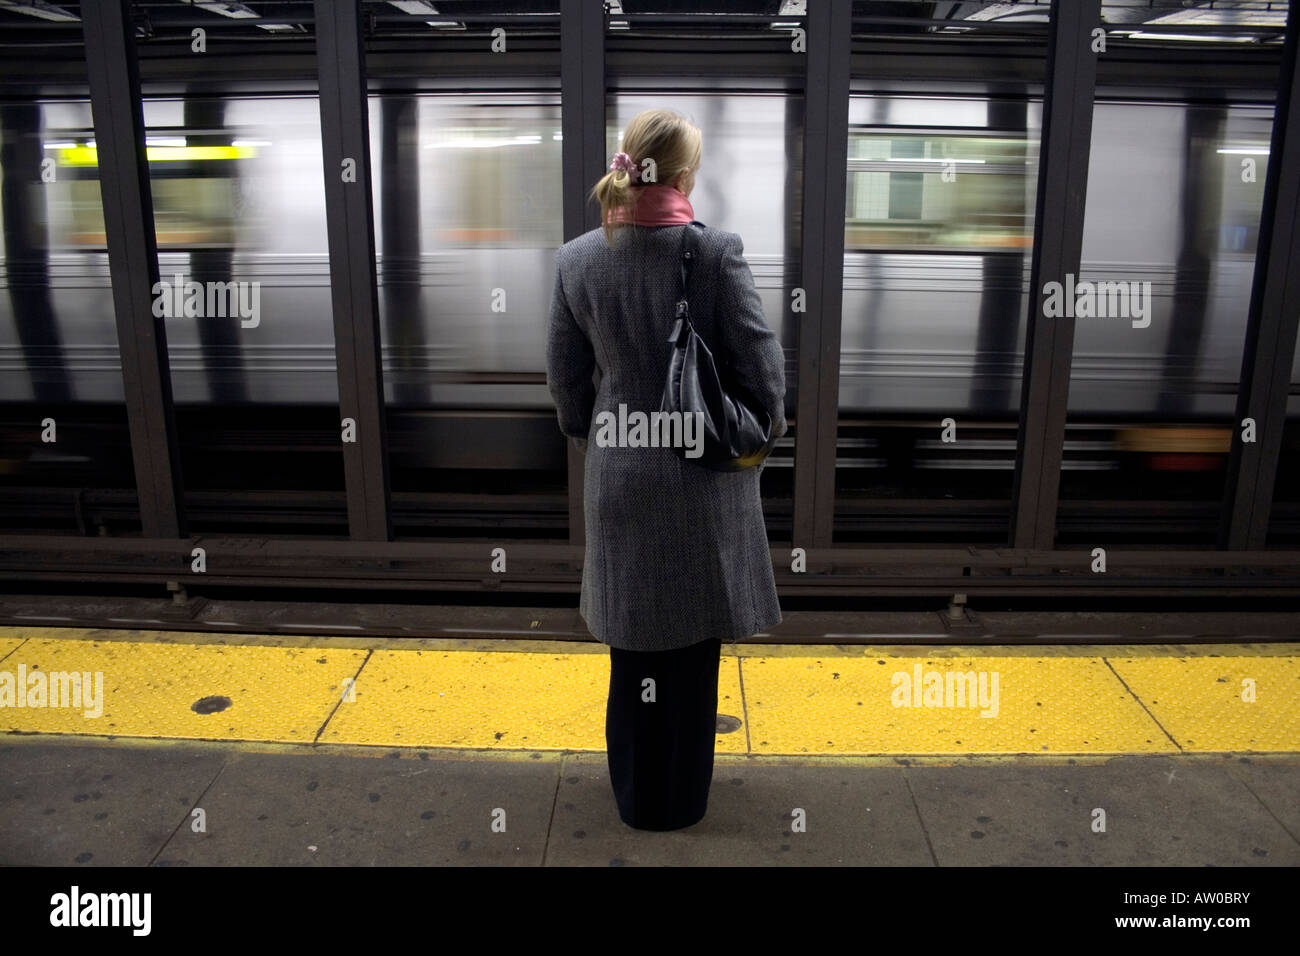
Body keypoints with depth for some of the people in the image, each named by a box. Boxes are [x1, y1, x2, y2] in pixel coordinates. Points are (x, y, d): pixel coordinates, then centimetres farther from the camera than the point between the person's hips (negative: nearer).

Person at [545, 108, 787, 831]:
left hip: (618, 473, 3)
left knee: (634, 639, 18)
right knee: (692, 642, 14)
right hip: (702, 476, -3)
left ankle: (636, 795, 36)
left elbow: (565, 376, 3)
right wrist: (768, 422, 10)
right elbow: (762, 364, -11)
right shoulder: (717, 252, -15)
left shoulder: (577, 259, -5)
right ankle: (681, 799, 30)